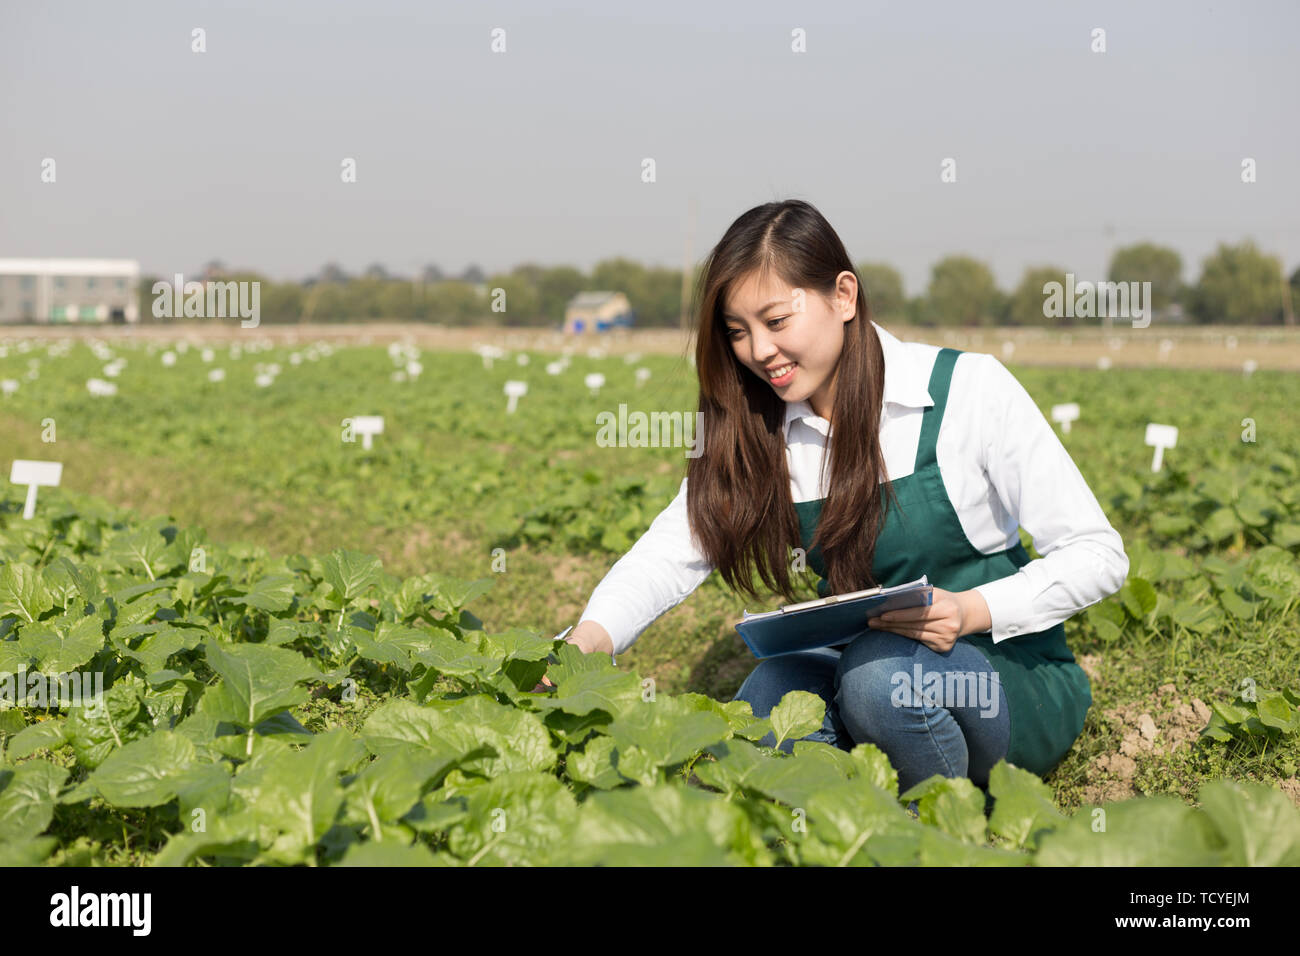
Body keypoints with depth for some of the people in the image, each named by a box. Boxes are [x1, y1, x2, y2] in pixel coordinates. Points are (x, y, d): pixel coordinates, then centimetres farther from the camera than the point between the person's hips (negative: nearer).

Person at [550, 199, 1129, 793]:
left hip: (1016, 677, -3)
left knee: (880, 668, -34)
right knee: (767, 695, -28)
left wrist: (971, 610, -27)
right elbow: (671, 551, -8)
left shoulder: (969, 388, -12)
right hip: (867, 669, 3)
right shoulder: (759, 433, 2)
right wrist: (593, 635, -28)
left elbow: (1099, 555, -11)